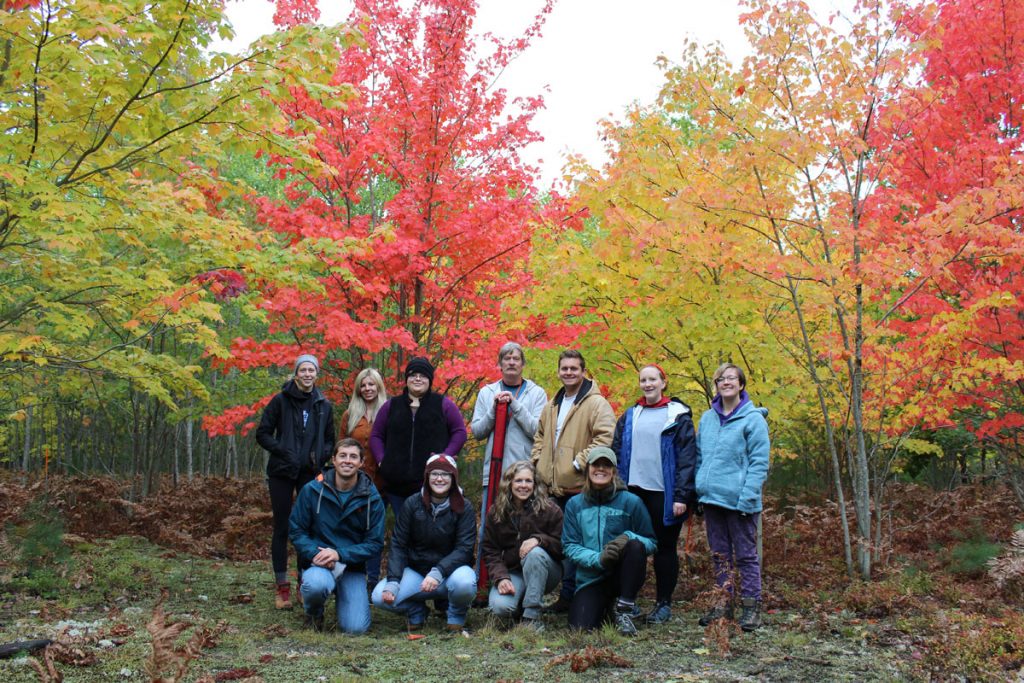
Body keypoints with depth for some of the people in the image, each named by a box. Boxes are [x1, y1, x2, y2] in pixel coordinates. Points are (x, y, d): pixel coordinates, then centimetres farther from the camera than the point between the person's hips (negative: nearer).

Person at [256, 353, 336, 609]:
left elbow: (330, 440, 15)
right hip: (281, 473, -2)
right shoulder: (280, 401, -1)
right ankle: (282, 587, 6)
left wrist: (320, 456, -4)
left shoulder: (323, 406, 8)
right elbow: (263, 434, -1)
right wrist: (283, 451, -14)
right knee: (282, 527, 1)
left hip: (310, 473, 2)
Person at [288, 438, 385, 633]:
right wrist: (315, 553, -18)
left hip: (353, 568, 1)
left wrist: (339, 554, -17)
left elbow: (374, 543, -4)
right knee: (316, 584, -38)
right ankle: (313, 613, 1)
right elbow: (296, 530, 0)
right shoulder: (312, 490, -4)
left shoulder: (372, 498, -3)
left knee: (356, 628, -14)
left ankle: (342, 598, 23)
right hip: (319, 564, -1)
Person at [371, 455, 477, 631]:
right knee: (380, 596, -23)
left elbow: (464, 548, -15)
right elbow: (398, 545, -5)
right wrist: (392, 581, -19)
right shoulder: (412, 504, -2)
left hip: (451, 569, -2)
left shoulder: (463, 508, -6)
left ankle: (456, 616, -2)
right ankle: (415, 610, 8)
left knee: (464, 582, -36)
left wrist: (438, 572, -31)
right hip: (415, 572, 2)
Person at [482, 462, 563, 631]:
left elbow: (561, 546, -8)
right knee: (500, 607, -29)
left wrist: (538, 539, -27)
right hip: (512, 572, 1)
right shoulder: (497, 511, 0)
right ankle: (521, 600, 10)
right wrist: (500, 577, -17)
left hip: (544, 571, -1)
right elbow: (489, 551, 0)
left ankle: (532, 616, -27)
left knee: (535, 553, -36)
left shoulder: (550, 509, -7)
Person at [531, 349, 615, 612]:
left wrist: (579, 462, -18)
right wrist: (538, 461, 13)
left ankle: (569, 594, 3)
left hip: (580, 485, -8)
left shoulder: (596, 403, -7)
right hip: (554, 486, 8)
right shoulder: (552, 406, 18)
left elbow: (605, 438, -18)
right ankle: (566, 595, 22)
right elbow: (540, 437, 29)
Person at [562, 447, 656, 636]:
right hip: (590, 577, 1)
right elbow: (570, 546, -2)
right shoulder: (575, 504, 2)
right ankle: (604, 607, 16)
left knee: (635, 546, -31)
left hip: (621, 573, -1)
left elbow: (651, 542, -1)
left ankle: (624, 609, -13)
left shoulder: (631, 502, -3)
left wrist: (628, 538, -23)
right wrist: (598, 559, -20)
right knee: (581, 626, -22)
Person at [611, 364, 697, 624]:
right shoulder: (629, 416, 11)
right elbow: (616, 453, 11)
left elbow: (687, 458, -7)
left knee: (665, 548, 6)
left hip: (664, 494, -4)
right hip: (633, 492, 4)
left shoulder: (678, 416, -2)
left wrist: (682, 495, -13)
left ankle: (664, 603, 16)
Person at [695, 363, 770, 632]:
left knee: (746, 554, 2)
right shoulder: (707, 418, 12)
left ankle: (751, 607, 9)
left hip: (739, 500, -6)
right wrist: (701, 489, 9)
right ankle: (724, 604, 21)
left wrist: (748, 496, -17)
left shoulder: (753, 418, -6)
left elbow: (759, 463, -10)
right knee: (719, 554, 13)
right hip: (711, 498, 6)